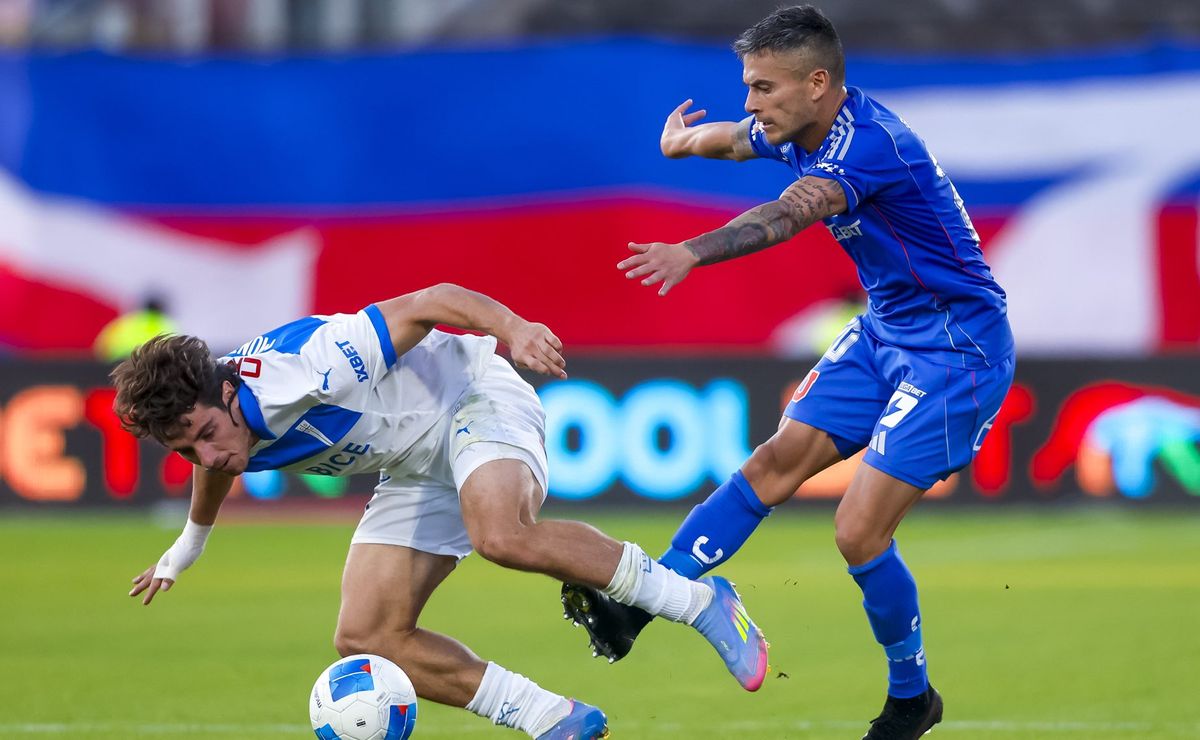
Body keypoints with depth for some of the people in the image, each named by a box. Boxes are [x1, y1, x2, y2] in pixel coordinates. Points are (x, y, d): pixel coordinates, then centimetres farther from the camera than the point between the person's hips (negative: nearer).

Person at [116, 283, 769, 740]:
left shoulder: (303, 367, -32)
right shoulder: (202, 427, -8)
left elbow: (429, 303, -28)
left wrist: (514, 329, -44)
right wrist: (187, 547, 38)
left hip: (472, 398, -8)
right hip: (416, 470, 8)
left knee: (502, 535, -39)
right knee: (364, 639, -8)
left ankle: (699, 603, -24)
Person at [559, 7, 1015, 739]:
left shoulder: (869, 143, -28)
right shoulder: (805, 132, 0)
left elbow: (790, 214, -48)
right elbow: (738, 139, 28)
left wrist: (692, 253, -61)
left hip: (956, 347, -9)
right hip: (886, 330, 9)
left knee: (859, 530, -11)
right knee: (776, 463, 2)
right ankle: (640, 603, 2)